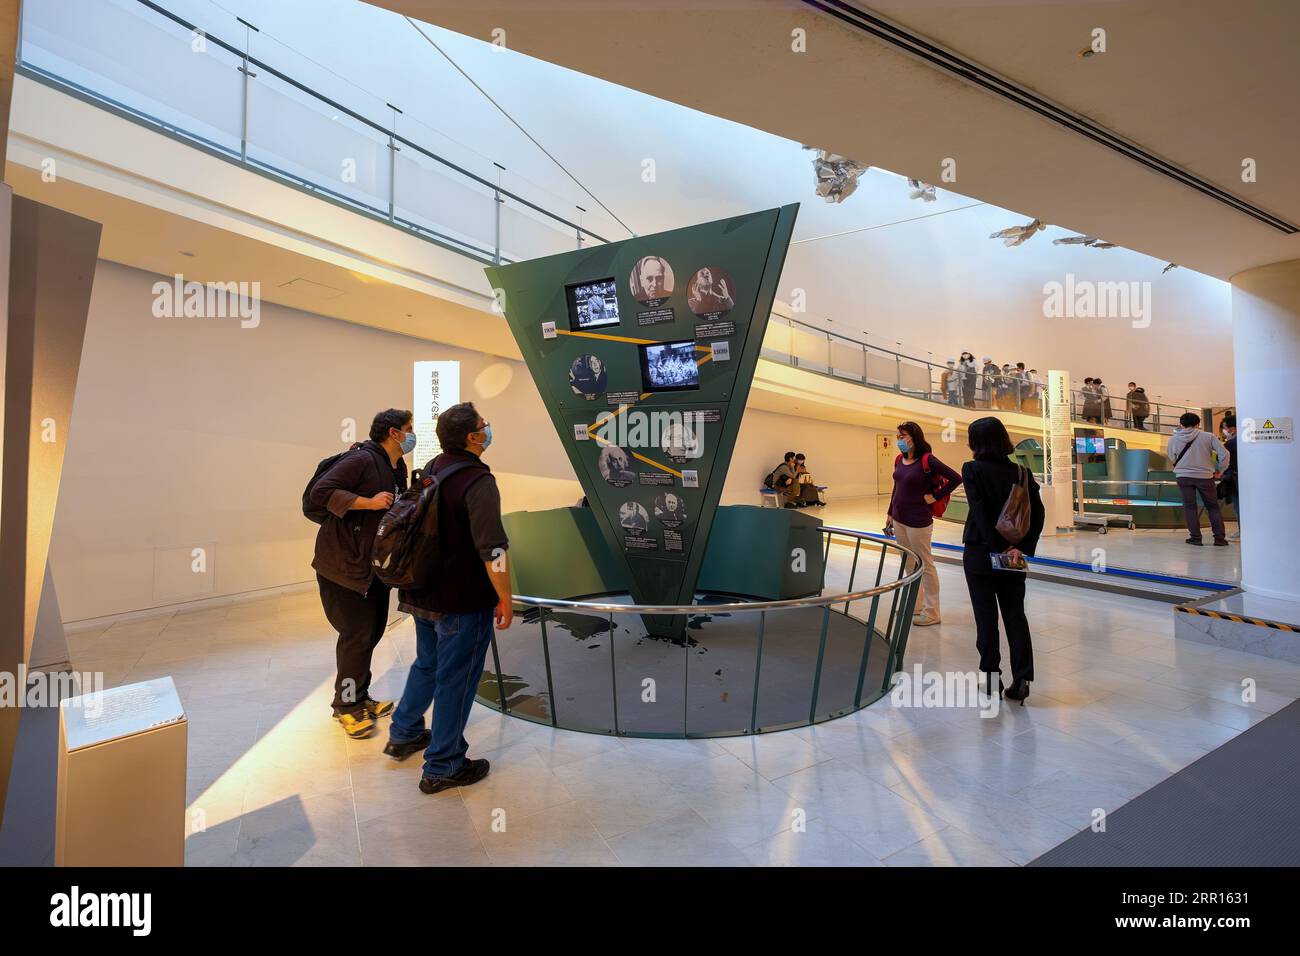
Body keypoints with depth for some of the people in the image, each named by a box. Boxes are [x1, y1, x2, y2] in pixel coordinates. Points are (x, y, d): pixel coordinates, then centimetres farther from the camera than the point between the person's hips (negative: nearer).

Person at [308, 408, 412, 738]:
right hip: (343, 564, -9)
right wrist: (370, 502, -25)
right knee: (356, 634, -2)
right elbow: (319, 492, -25)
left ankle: (360, 697, 32)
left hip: (375, 564, 9)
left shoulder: (398, 468, 10)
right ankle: (346, 705, 18)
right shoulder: (362, 458, -17)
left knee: (373, 631, 15)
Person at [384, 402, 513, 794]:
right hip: (462, 601, -8)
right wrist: (505, 599, -15)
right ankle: (442, 768, 21)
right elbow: (493, 549, -26)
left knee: (427, 663, 27)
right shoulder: (478, 481, -22)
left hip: (422, 593, 9)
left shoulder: (432, 469, 5)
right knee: (455, 679, 6)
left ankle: (404, 734, 44)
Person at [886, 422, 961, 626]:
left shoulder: (927, 460, -14)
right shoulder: (899, 460, 7)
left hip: (918, 521, -7)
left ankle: (931, 613, 13)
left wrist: (935, 497, -14)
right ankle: (915, 606, 29)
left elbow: (956, 478, -18)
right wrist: (890, 513, 16)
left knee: (925, 565, 3)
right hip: (899, 520, 7)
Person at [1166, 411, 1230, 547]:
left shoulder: (1173, 439, -1)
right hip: (1205, 476, 0)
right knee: (1213, 506, 12)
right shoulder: (1208, 436, -4)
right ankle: (1219, 538, 11)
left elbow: (1171, 459, 8)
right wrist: (1219, 470, 7)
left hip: (1183, 476, 0)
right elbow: (1224, 454, -4)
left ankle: (1195, 537, 5)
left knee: (1190, 506, 6)